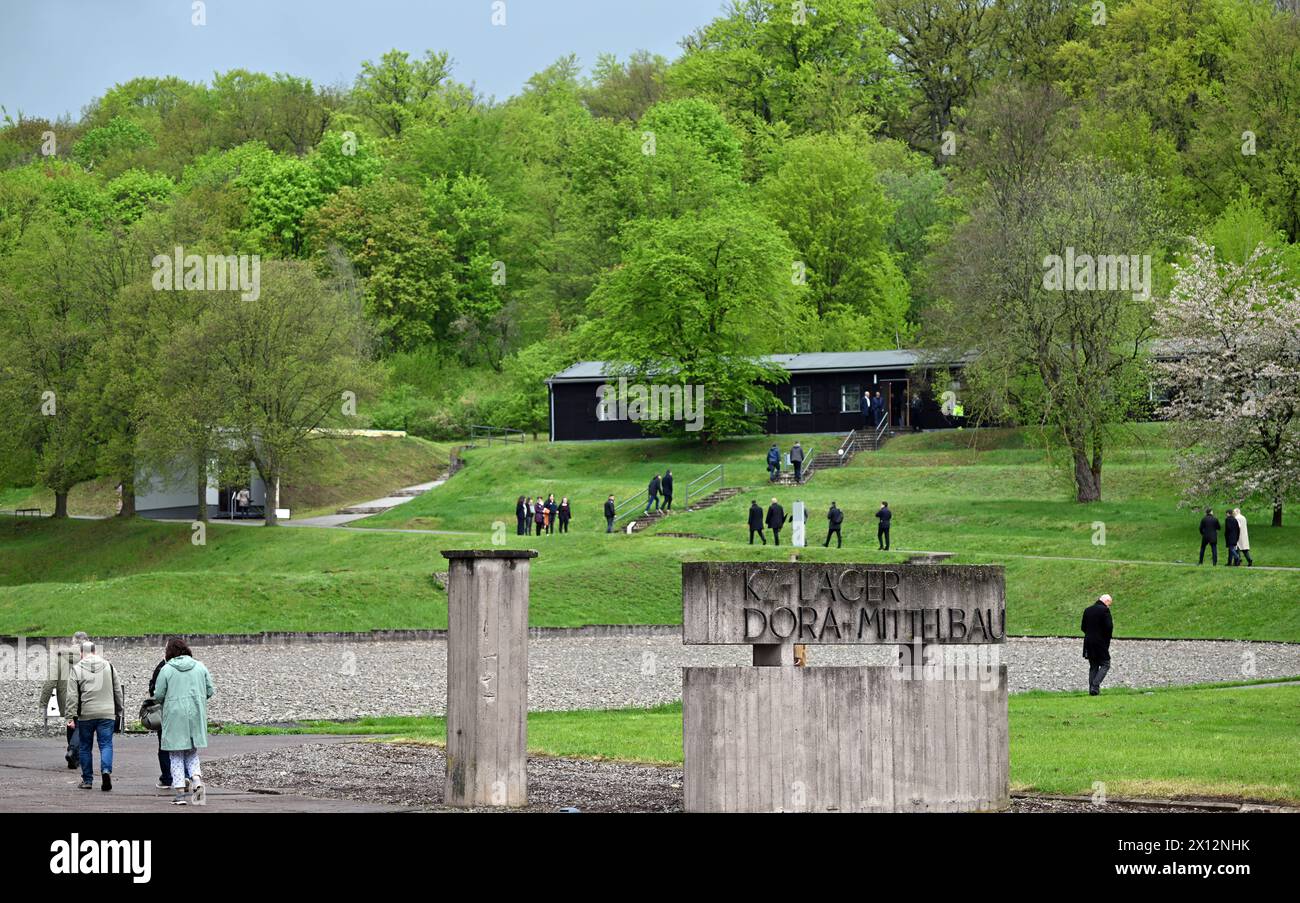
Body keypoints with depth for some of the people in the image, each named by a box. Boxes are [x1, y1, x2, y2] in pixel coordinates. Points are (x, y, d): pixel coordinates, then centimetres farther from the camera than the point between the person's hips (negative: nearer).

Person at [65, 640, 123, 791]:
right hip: (107, 714, 1)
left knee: (85, 747, 10)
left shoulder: (76, 669, -1)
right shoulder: (109, 667, 8)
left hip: (85, 715, -1)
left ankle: (87, 780, 14)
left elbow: (72, 696, -6)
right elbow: (118, 691, 12)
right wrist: (118, 710, 21)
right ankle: (106, 770, -23)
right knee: (106, 744, 2)